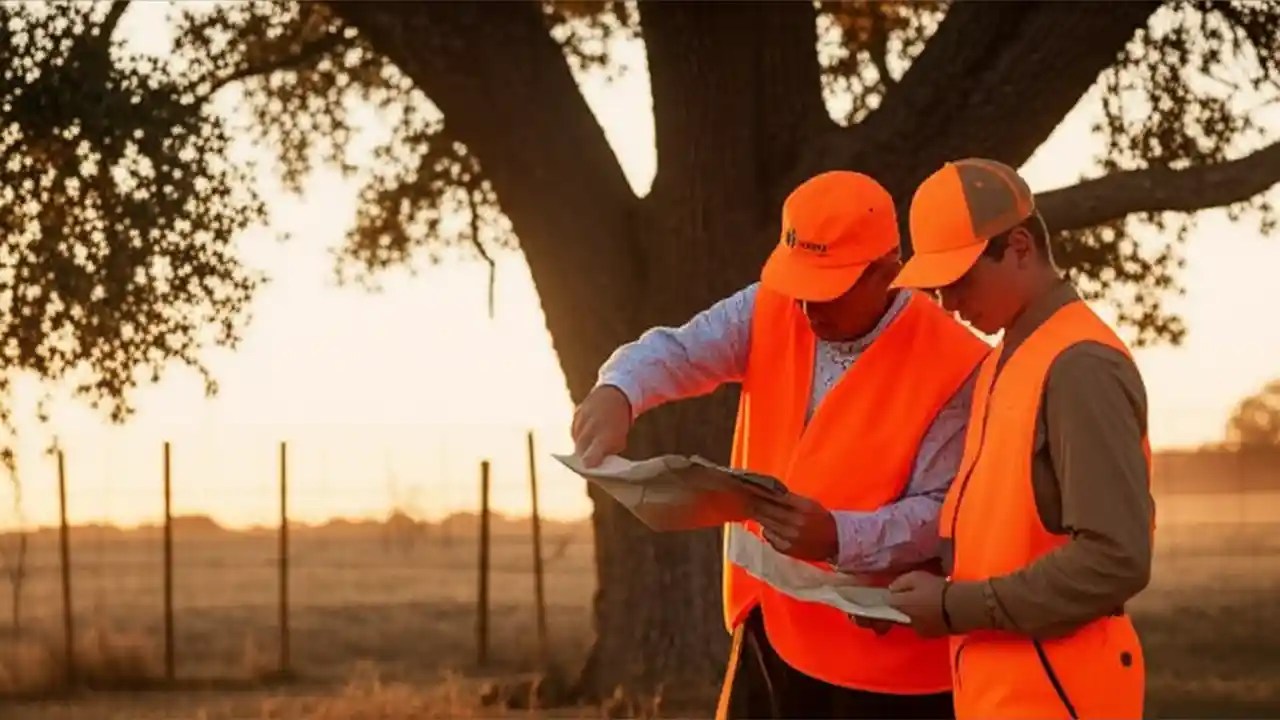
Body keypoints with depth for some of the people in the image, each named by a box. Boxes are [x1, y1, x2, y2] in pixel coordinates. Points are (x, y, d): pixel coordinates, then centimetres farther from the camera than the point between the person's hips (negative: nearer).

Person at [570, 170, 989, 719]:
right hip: (771, 633, 6)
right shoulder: (769, 313, 1)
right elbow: (678, 349, -9)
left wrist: (839, 537, -33)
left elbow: (942, 514, -16)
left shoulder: (951, 365, -15)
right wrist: (617, 392, -33)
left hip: (887, 661, -6)